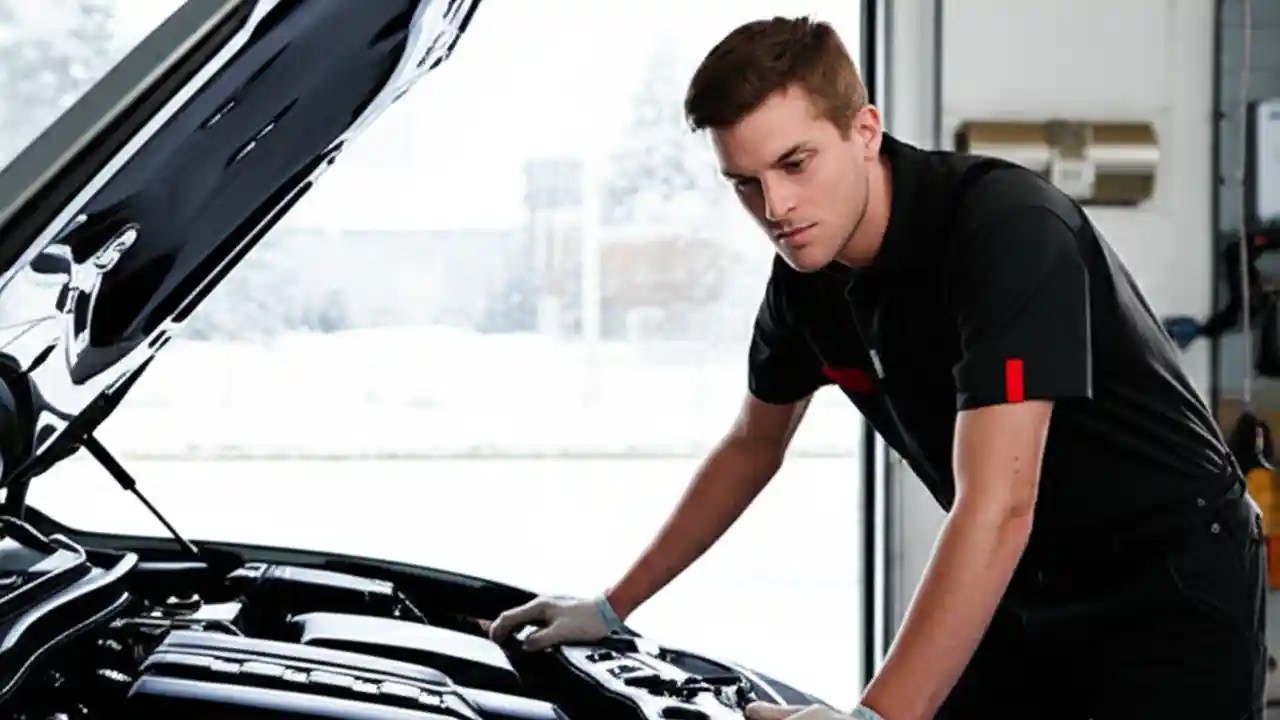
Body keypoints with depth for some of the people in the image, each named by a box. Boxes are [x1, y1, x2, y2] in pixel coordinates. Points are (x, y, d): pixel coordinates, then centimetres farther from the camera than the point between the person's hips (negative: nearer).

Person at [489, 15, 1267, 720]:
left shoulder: (1008, 226, -28)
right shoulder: (808, 270, -4)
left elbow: (996, 510, -35)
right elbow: (753, 446, 14)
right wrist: (614, 606, 15)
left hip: (1172, 579, -7)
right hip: (1029, 587, 7)